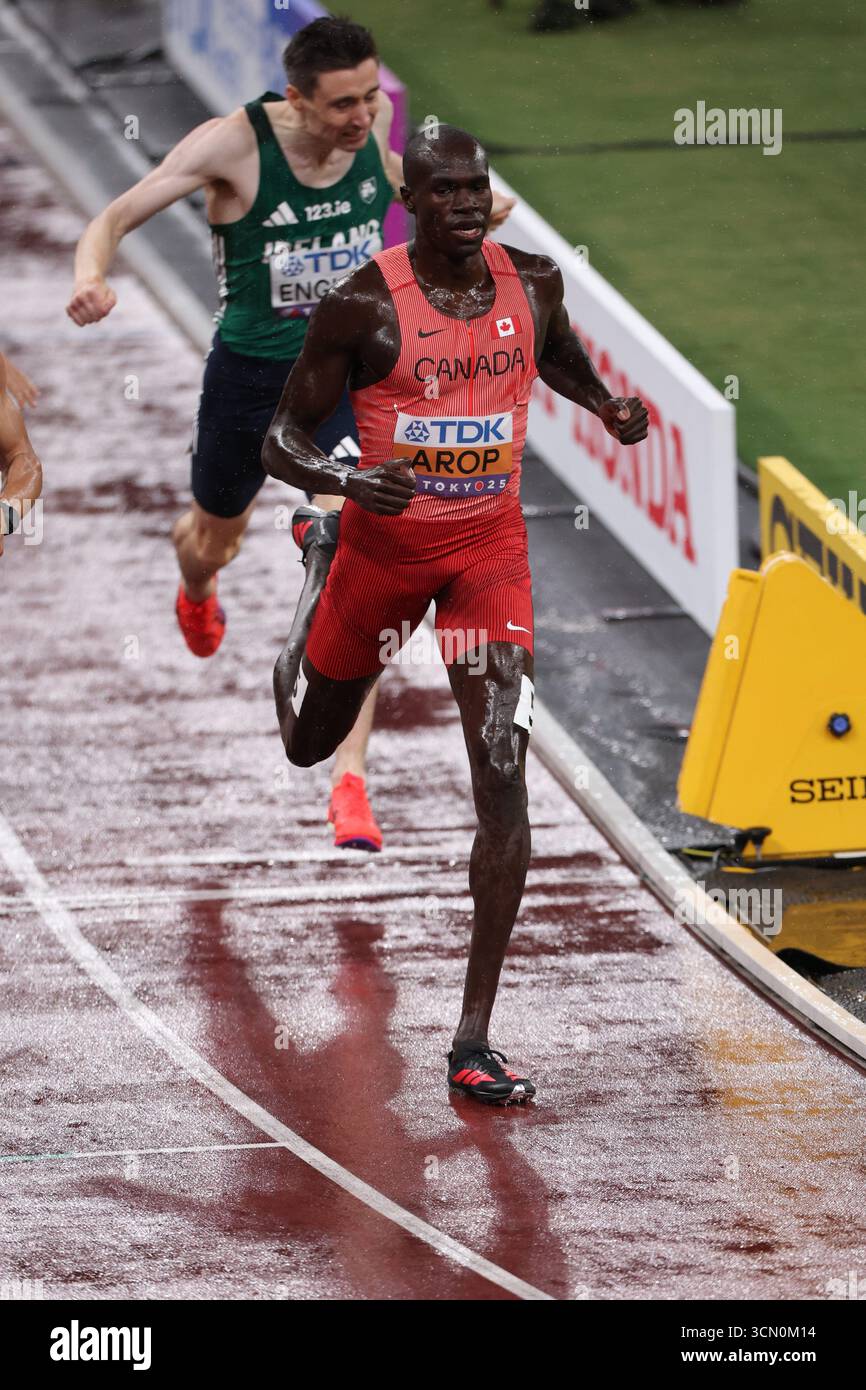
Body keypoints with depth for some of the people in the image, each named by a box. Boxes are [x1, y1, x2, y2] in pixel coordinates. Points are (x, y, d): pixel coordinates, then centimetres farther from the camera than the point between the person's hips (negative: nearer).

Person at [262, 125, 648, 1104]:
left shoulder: (533, 284, -5)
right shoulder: (365, 304, -17)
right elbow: (283, 437, -11)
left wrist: (608, 408, -2)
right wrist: (347, 480, -32)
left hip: (490, 546, 1)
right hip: (385, 539, -1)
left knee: (503, 781, -15)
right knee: (307, 745, 24)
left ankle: (474, 1040, -12)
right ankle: (319, 582, 64)